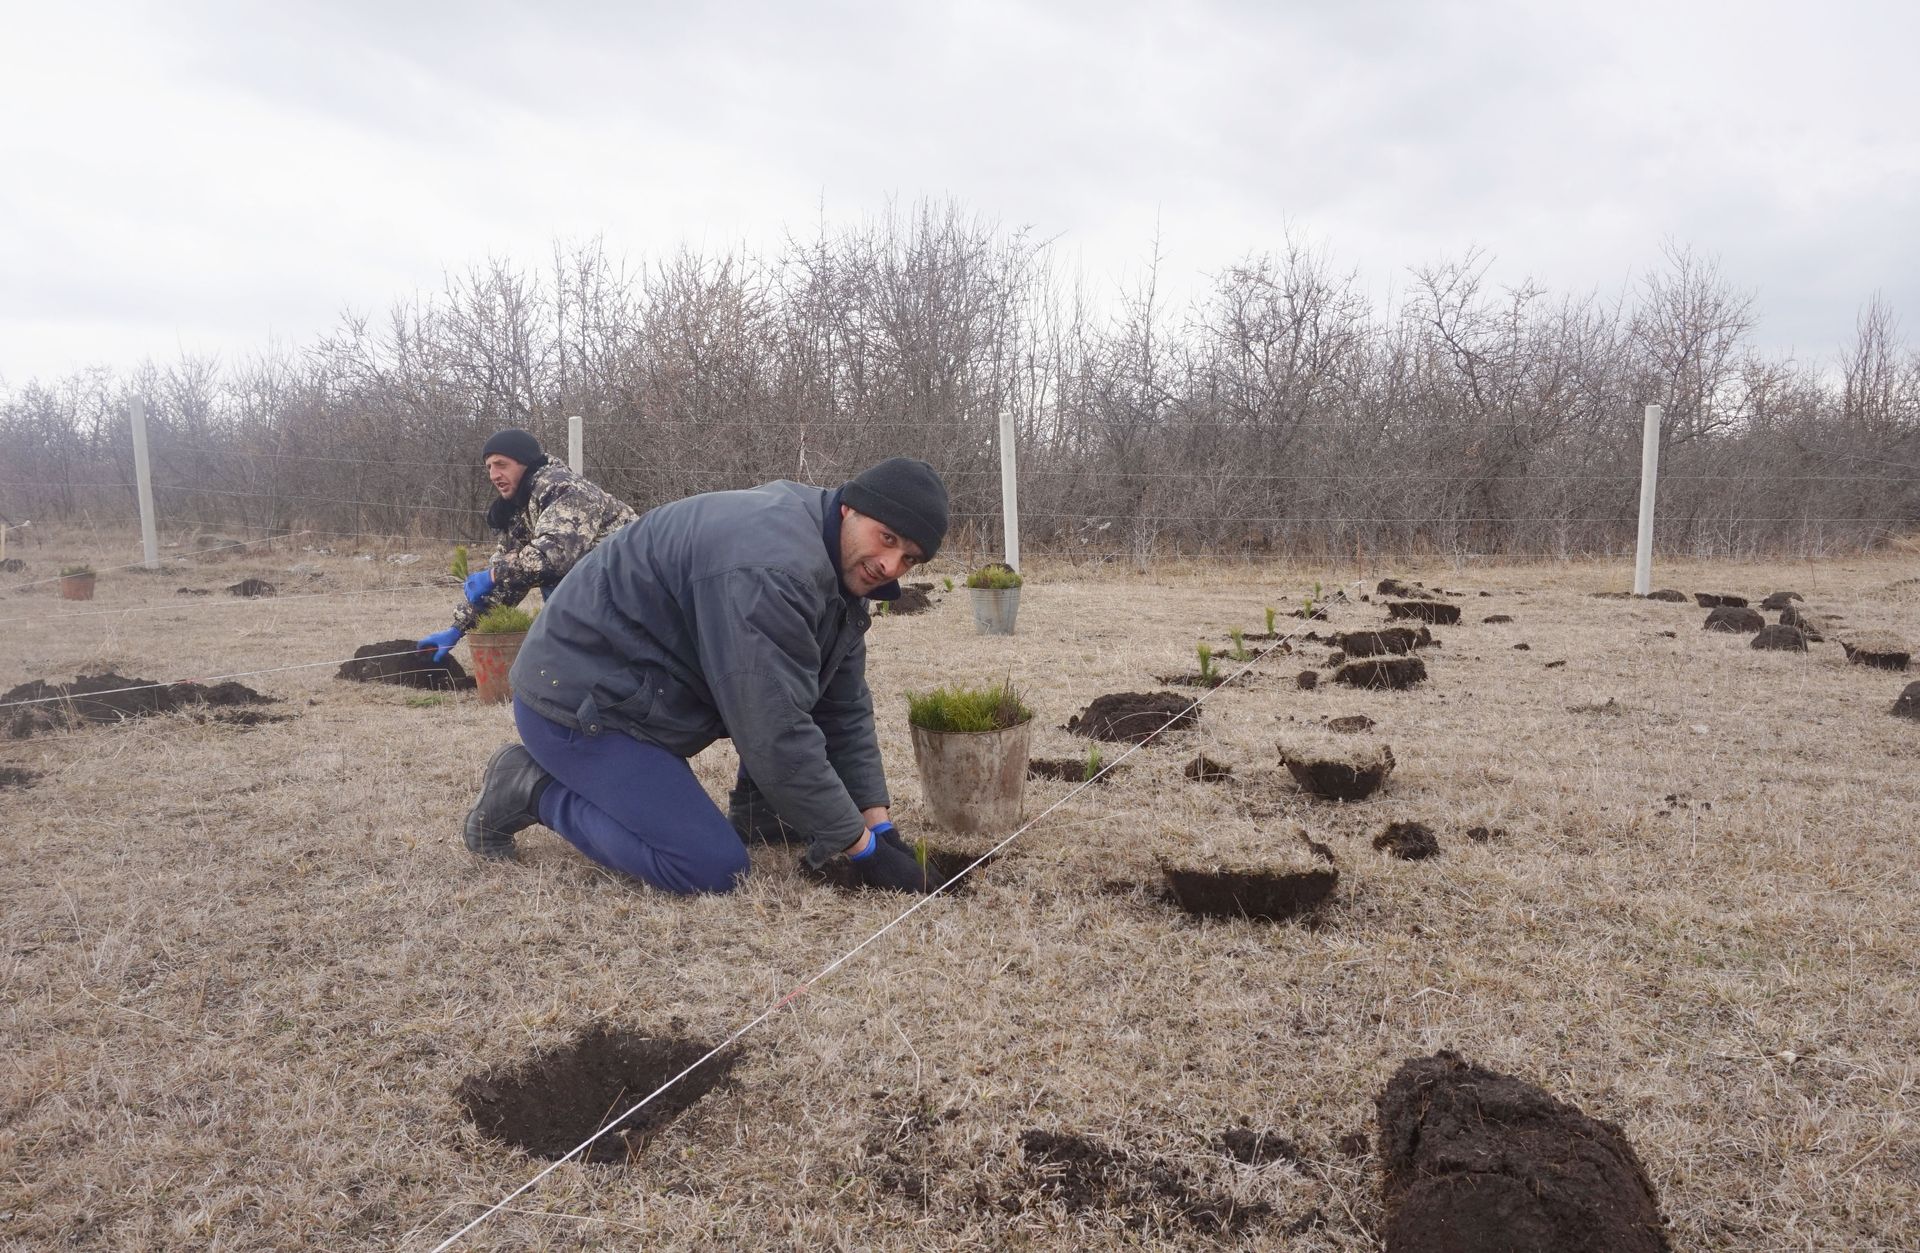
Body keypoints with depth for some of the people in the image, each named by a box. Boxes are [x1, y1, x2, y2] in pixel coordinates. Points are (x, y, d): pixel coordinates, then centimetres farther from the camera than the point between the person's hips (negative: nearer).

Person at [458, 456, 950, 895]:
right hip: (579, 698, -9)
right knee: (713, 869, -17)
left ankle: (758, 812, 11)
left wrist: (880, 827, -3)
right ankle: (532, 788, -1)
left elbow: (845, 710, 4)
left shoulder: (845, 570, 1)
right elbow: (776, 734, -31)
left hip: (658, 689, 9)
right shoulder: (770, 566, -31)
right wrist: (861, 847, -21)